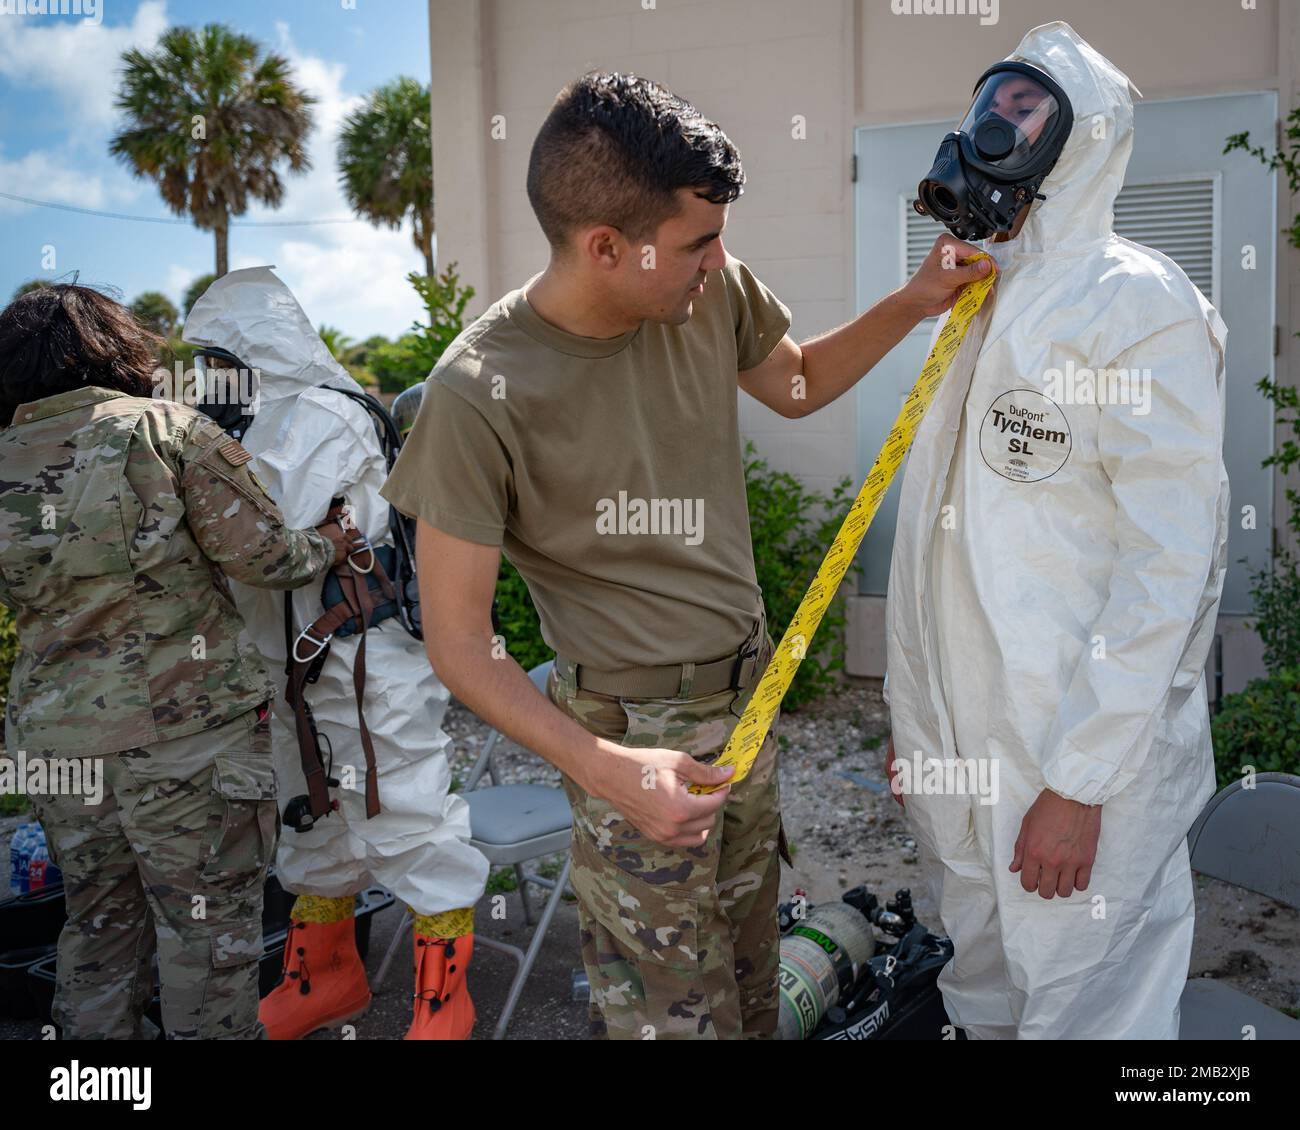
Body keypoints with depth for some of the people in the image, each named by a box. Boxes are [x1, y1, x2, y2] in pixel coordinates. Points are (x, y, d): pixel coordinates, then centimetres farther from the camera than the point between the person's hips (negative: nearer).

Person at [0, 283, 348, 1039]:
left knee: (99, 927, 20)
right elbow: (264, 556, -10)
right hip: (186, 733, -5)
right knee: (210, 937, 7)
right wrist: (334, 540, 8)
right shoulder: (165, 429, -7)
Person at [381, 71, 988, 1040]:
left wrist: (911, 306, 1)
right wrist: (602, 767, -28)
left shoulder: (713, 291, -7)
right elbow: (459, 642, -17)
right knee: (677, 1010, 5)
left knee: (749, 975, 21)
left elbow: (797, 383, 17)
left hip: (750, 694, 6)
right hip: (636, 732, -6)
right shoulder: (481, 394, -23)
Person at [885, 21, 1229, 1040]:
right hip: (960, 755, 7)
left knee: (1080, 1004, 6)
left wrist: (1080, 783, -19)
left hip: (1086, 763, -7)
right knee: (983, 992, 20)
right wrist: (913, 723, 14)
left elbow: (1165, 565, -18)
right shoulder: (974, 307, 13)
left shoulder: (1138, 305, -12)